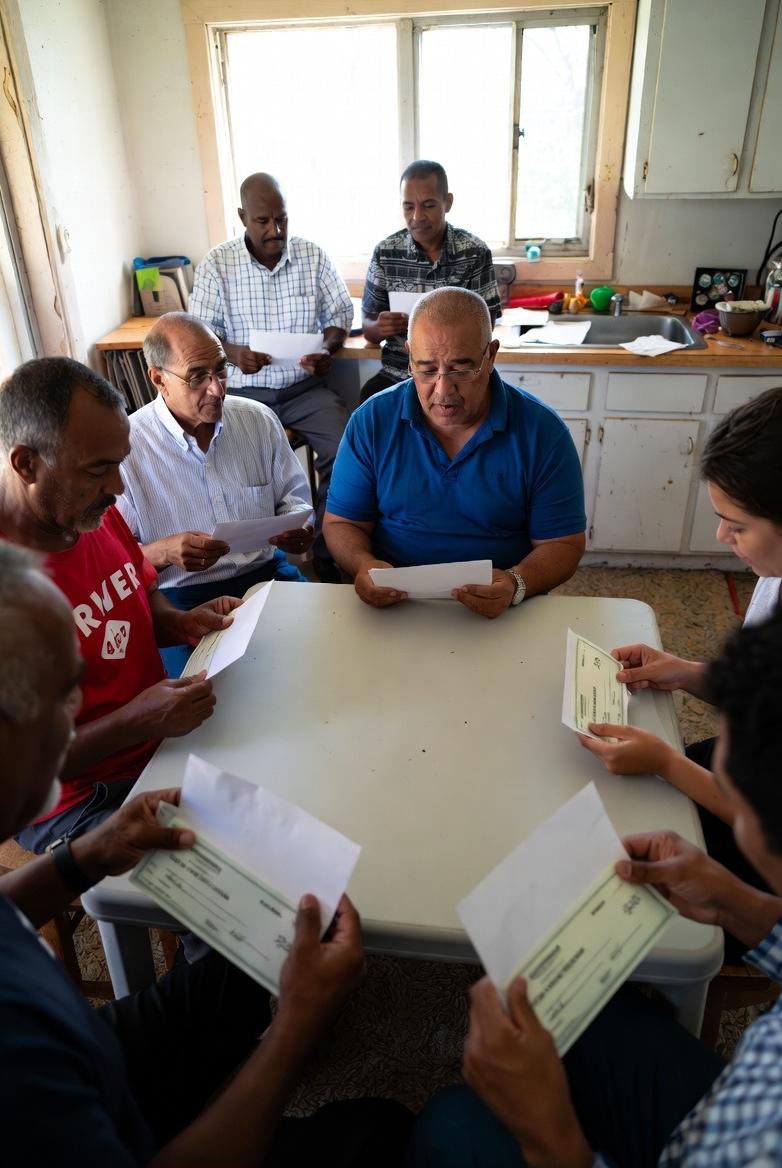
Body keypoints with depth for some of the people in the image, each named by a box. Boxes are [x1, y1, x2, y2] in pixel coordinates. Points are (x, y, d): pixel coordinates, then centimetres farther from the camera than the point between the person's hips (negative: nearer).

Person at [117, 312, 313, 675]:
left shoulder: (259, 419, 5)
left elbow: (294, 495, 16)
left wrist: (297, 527, -7)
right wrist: (165, 552, -26)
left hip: (266, 573, 4)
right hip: (179, 594, -3)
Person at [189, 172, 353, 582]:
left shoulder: (313, 256, 5)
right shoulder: (216, 264, 1)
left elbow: (340, 313, 9)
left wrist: (327, 349, -12)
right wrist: (232, 353, -21)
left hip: (304, 386, 1)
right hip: (243, 390, -1)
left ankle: (329, 553, -5)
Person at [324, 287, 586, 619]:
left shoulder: (542, 431, -3)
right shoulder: (372, 421, 1)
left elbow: (563, 543, -1)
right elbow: (341, 523, 6)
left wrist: (517, 584, -22)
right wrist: (363, 564, -16)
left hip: (501, 616, 2)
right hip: (391, 607, -1)